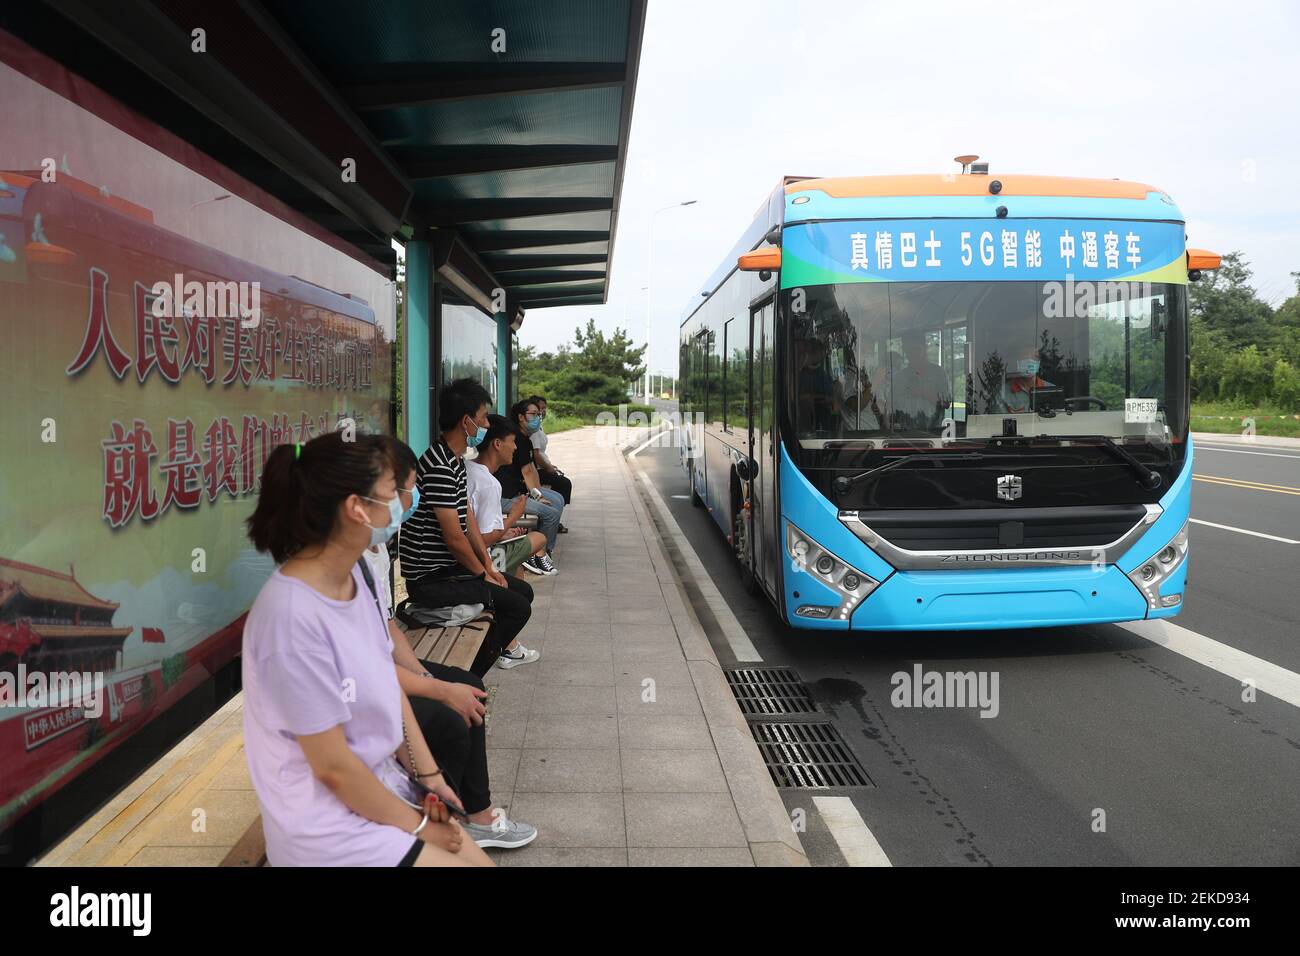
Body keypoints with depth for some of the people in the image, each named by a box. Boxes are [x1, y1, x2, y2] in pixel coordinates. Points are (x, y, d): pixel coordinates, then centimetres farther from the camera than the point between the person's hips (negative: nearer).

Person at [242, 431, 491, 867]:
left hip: (380, 781, 7)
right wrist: (417, 826, -10)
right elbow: (333, 767, -22)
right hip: (330, 823, -7)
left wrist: (428, 773, 3)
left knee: (479, 859, 8)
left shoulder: (353, 573, -3)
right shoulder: (293, 616, -28)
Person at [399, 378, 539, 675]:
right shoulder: (439, 467, -23)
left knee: (523, 591, 16)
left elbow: (468, 519, 14)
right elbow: (453, 536, -22)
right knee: (517, 607, -14)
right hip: (431, 579, -10)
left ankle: (505, 645, 40)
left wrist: (489, 566, 8)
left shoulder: (455, 460, 11)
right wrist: (482, 574, -8)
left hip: (448, 568, 10)